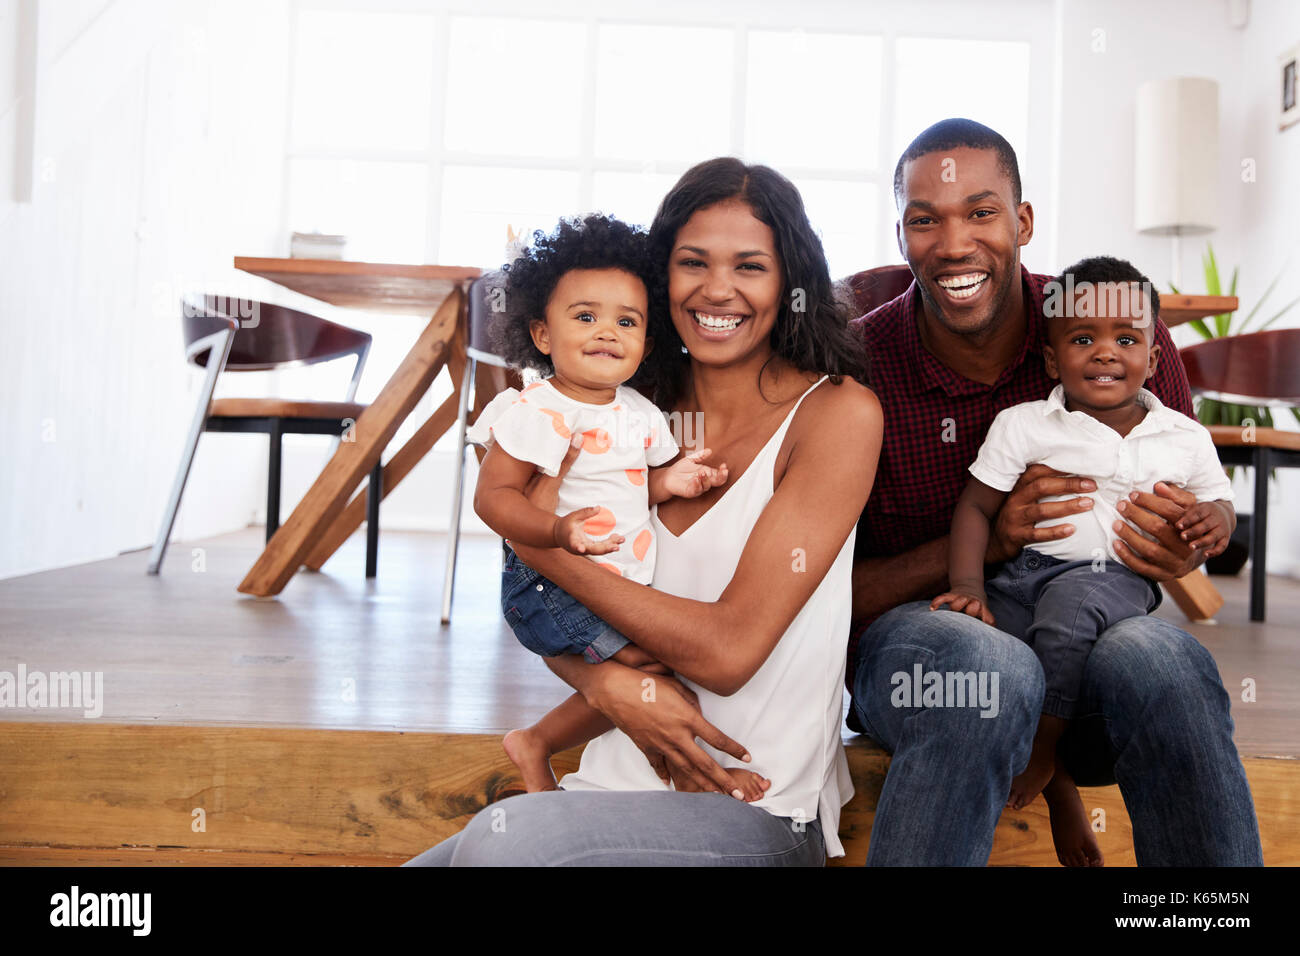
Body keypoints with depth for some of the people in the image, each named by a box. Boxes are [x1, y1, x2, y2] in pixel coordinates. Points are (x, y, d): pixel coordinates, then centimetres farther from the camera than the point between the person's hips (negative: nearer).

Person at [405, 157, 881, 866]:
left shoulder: (838, 411, -10)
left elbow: (730, 650, -16)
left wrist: (546, 550, -10)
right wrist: (610, 683, -14)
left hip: (760, 815, -4)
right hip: (619, 786, 5)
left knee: (503, 838, -26)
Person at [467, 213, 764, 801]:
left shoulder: (640, 414, 6)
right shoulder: (533, 412, -17)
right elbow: (493, 495, -19)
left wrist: (668, 481, -5)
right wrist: (558, 531, -35)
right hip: (551, 585, -8)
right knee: (651, 656, -17)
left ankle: (535, 744, 33)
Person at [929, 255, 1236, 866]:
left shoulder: (1186, 438, 10)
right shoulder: (1021, 425, 5)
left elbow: (1216, 500, 21)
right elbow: (976, 504, 3)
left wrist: (1215, 517, -5)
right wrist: (967, 583, -11)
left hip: (1118, 578, -1)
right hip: (1026, 570, 1)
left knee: (1070, 604, -37)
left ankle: (1041, 750, -12)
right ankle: (1058, 786, -4)